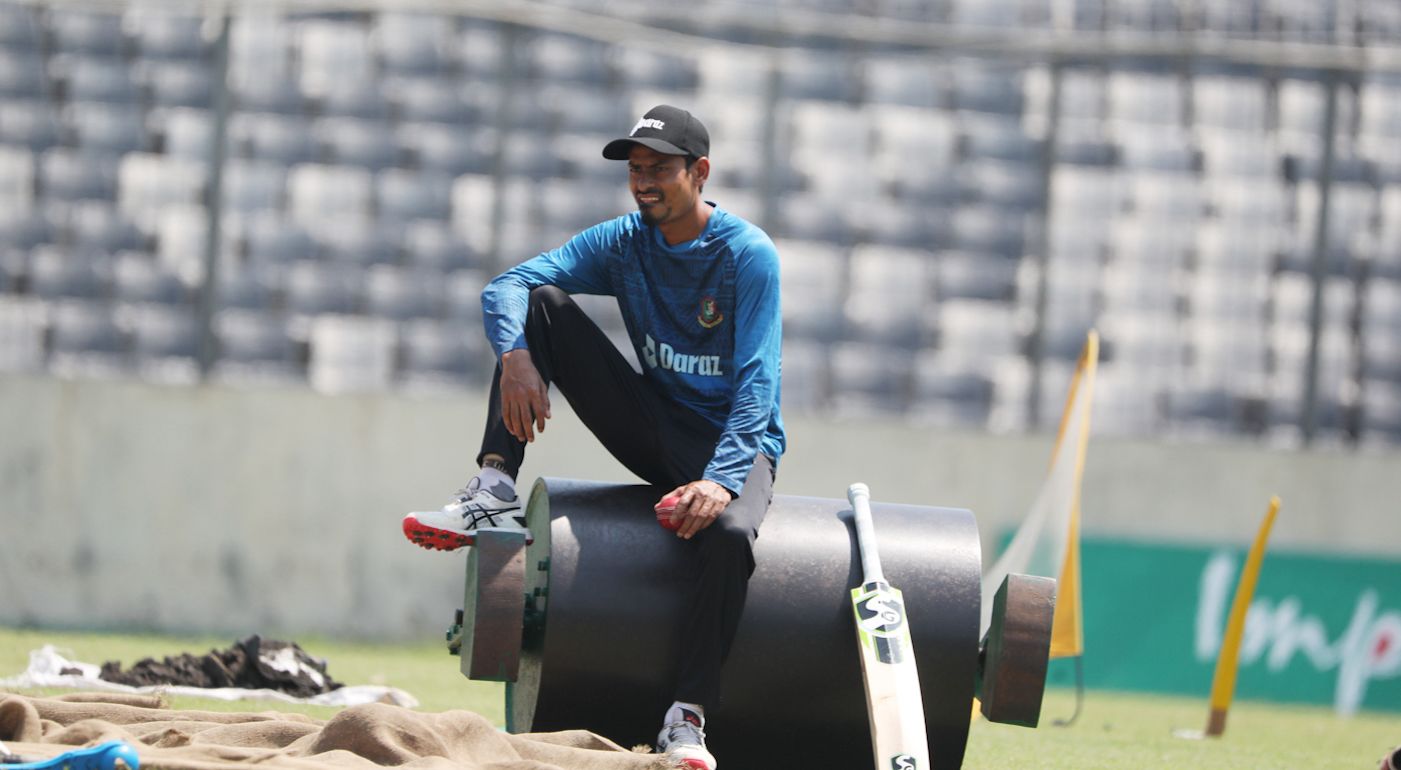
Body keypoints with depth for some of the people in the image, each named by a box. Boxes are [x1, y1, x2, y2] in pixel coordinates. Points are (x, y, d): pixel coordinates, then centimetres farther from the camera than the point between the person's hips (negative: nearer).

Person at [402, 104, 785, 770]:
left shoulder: (749, 255, -14)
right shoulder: (623, 243, 1)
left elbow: (756, 386, -22)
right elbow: (507, 285, -7)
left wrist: (721, 478, -37)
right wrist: (516, 356, -30)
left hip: (736, 441, -5)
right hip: (653, 433, 5)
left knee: (728, 531, -41)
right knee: (543, 304, -10)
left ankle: (688, 717, -36)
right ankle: (495, 497, -19)